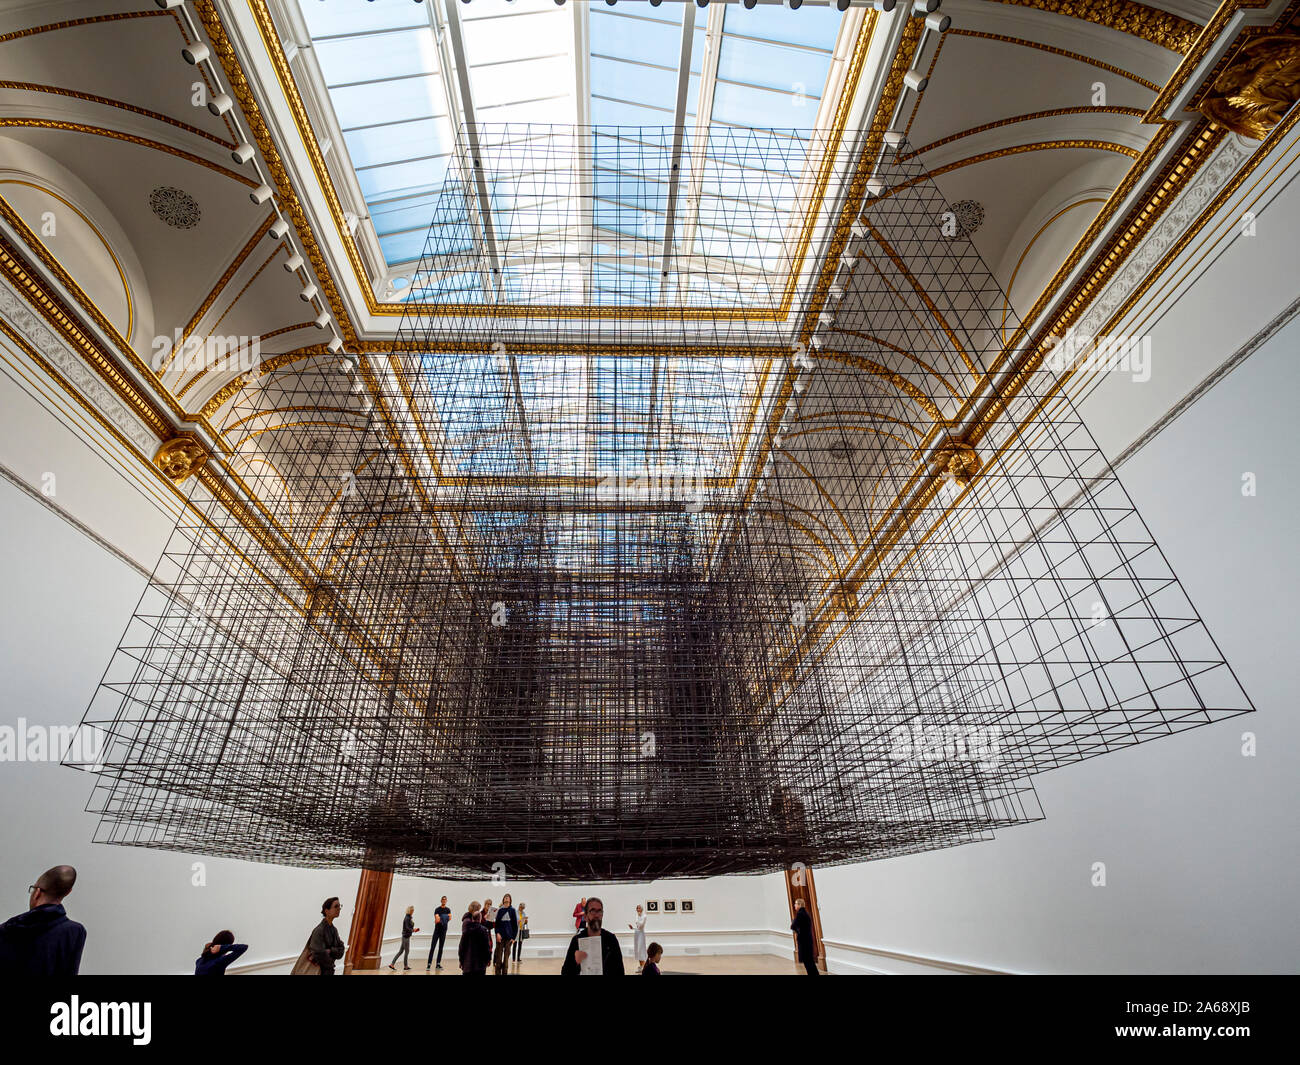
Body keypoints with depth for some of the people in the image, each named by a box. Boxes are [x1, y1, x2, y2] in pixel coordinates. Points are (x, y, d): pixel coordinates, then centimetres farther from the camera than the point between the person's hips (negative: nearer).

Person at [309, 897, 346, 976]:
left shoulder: (334, 930, 3)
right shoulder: (319, 931, -21)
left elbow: (340, 951, 0)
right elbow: (319, 954, -26)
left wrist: (329, 951, -17)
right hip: (319, 971, -7)